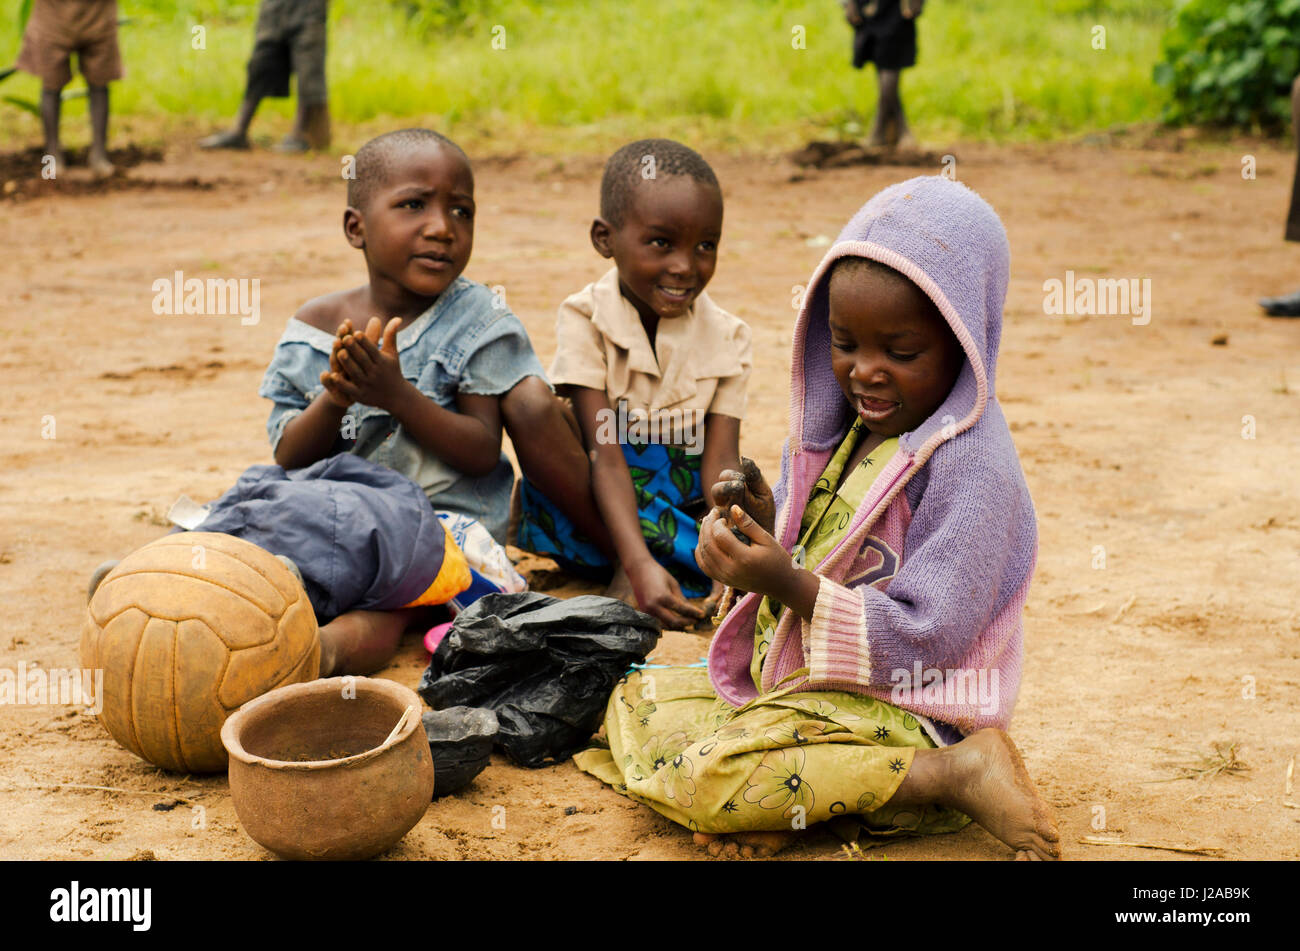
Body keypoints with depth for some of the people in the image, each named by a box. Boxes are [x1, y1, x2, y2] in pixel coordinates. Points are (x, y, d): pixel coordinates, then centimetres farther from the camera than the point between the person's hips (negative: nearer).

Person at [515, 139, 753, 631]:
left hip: (683, 496, 2)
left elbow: (720, 460, -13)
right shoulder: (586, 319, -13)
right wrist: (639, 564, -39)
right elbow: (607, 457, -24)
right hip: (596, 501, -2)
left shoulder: (727, 336, -3)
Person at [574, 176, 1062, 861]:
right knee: (636, 700, 11)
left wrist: (790, 585, -30)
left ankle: (952, 772, -19)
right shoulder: (841, 431, 7)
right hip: (788, 679, 10)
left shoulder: (972, 468, -20)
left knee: (705, 781, -27)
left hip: (893, 709, -10)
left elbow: (924, 636, -24)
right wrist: (764, 526, -8)